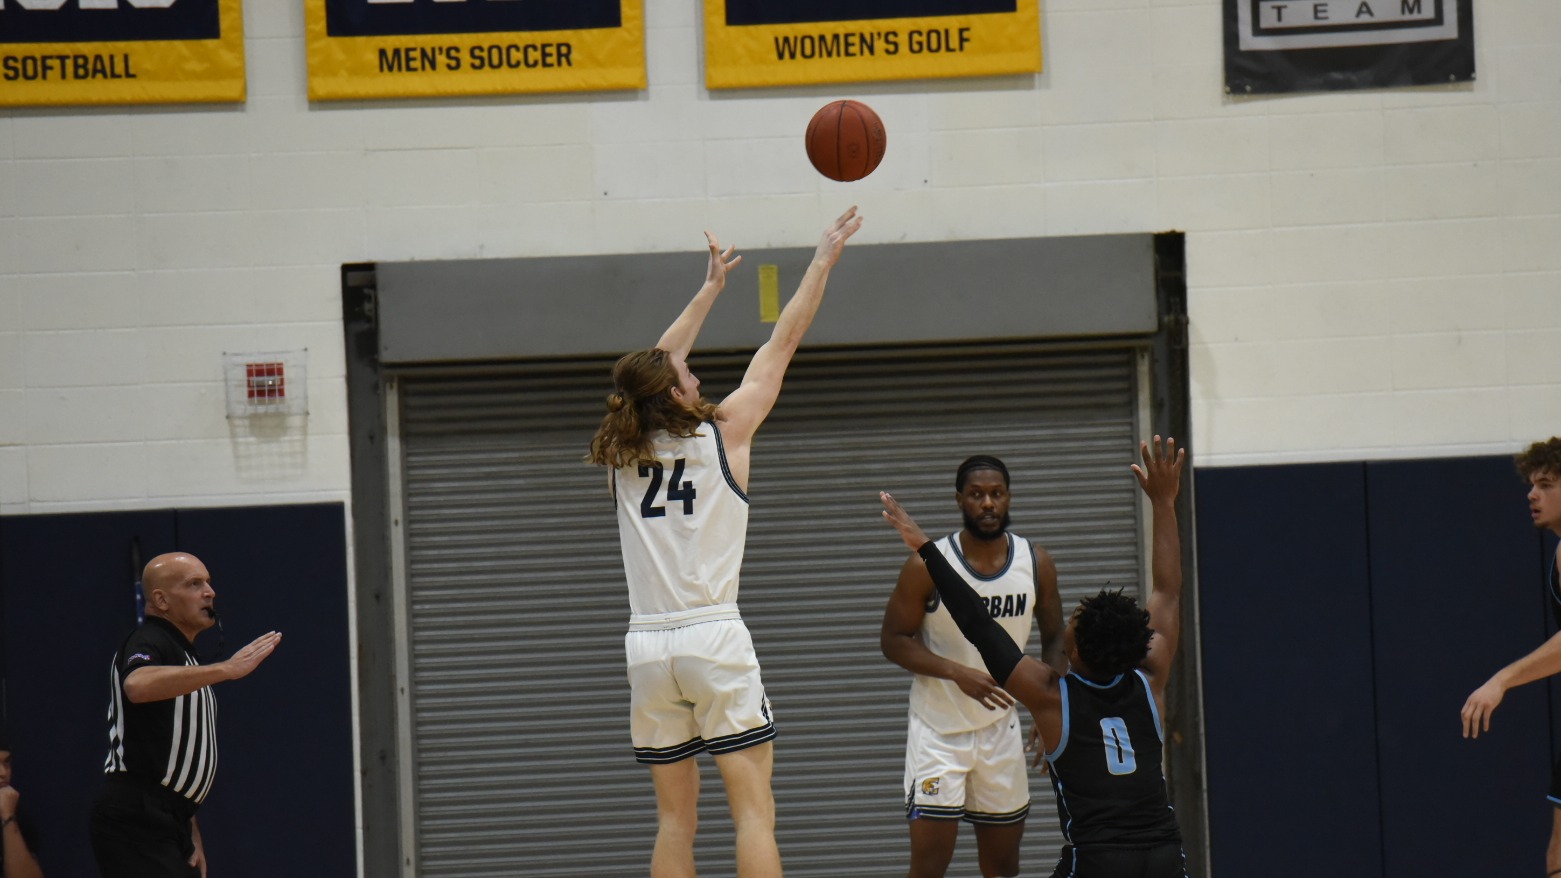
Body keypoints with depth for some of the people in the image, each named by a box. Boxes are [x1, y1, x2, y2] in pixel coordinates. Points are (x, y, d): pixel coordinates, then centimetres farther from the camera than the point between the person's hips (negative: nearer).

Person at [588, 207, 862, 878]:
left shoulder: (624, 450, 10)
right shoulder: (723, 433, -2)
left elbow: (658, 364, 27)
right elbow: (783, 344, 6)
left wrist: (711, 287, 37)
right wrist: (824, 259, 15)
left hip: (647, 646, 5)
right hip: (712, 636, -5)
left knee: (675, 819, 7)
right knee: (754, 810, -7)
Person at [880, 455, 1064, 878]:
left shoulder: (1036, 564, -3)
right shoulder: (927, 565, -14)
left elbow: (1053, 640, 8)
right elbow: (893, 640, -11)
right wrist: (958, 673, -26)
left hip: (1001, 728, 4)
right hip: (938, 729, -4)